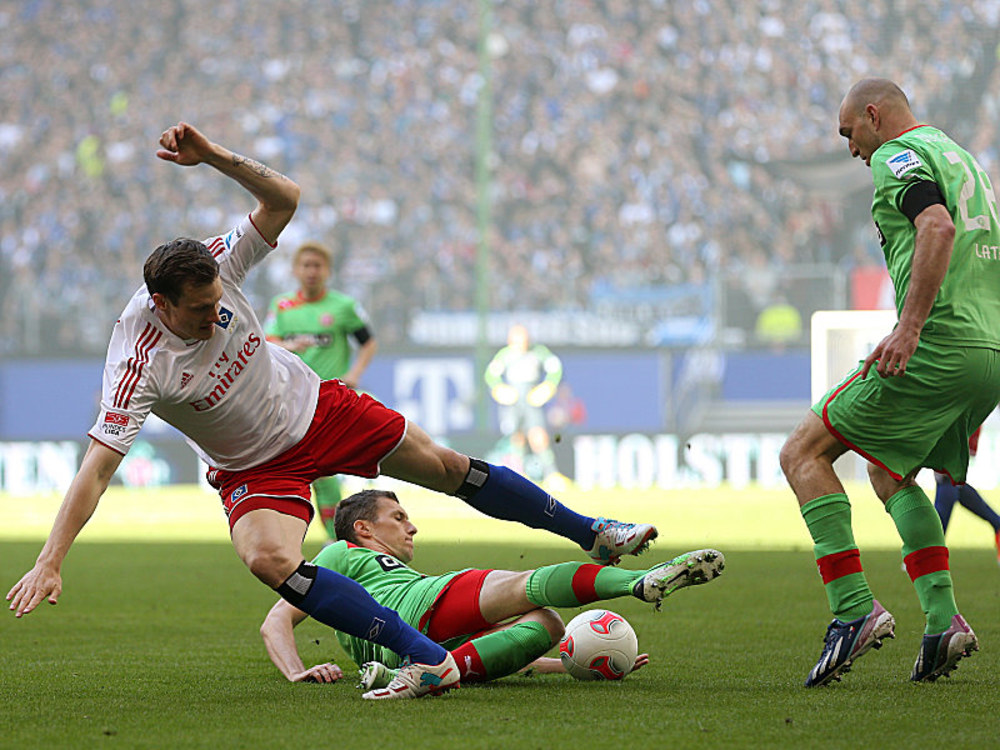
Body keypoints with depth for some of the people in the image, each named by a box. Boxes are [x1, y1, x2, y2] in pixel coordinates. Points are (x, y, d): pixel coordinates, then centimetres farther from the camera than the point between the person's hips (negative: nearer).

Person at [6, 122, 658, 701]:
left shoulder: (215, 267, -21)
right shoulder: (139, 364, -33)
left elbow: (285, 198, -19)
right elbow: (97, 466, -36)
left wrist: (215, 157, -36)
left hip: (314, 407, 4)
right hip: (255, 468, -4)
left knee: (449, 468, 7)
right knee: (268, 560, -31)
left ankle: (594, 534, 26)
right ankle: (429, 658, -32)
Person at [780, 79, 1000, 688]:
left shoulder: (895, 156, -4)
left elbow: (938, 227, -22)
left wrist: (910, 328, -28)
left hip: (941, 348, -9)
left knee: (803, 452, -2)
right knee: (890, 472, 26)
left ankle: (854, 608, -14)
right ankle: (943, 620, 10)